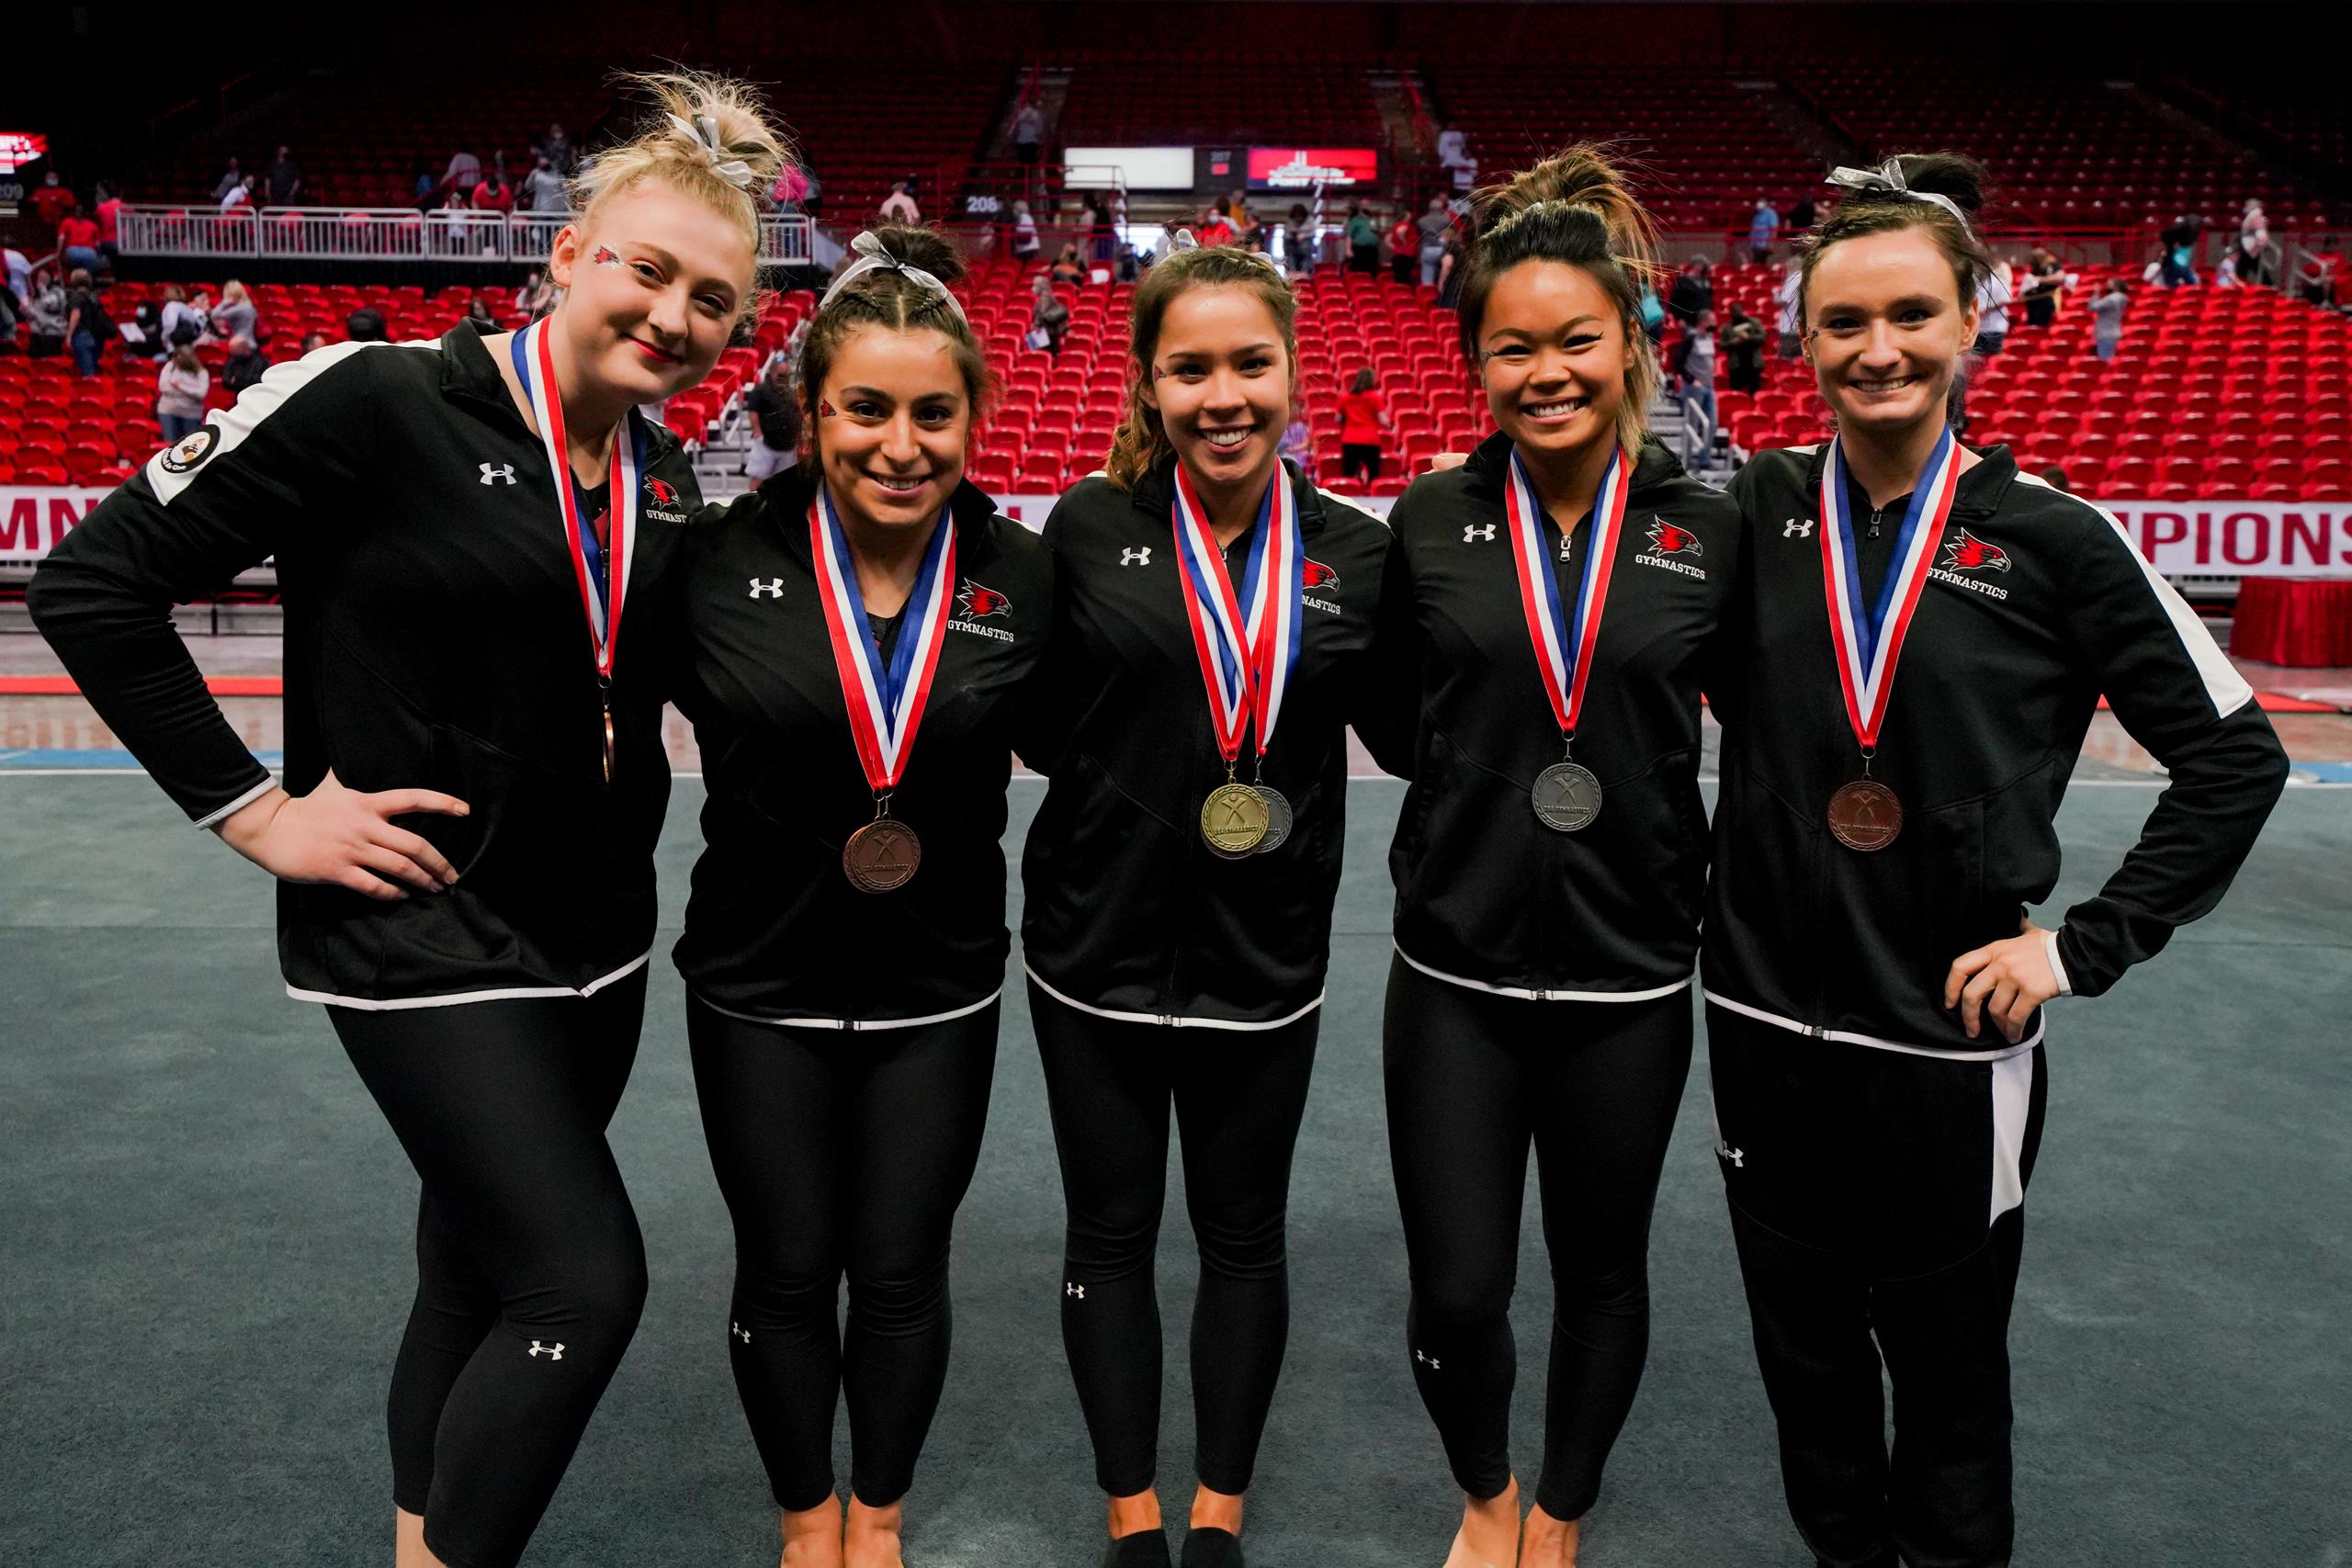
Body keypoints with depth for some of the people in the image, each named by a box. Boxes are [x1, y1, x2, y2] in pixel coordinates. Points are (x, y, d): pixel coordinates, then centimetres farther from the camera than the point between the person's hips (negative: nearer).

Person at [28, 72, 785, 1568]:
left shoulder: (664, 477, 5)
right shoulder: (379, 404, -15)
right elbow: (92, 580, -12)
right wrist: (256, 809, -13)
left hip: (595, 935, 7)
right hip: (422, 932, -7)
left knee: (481, 1264, 18)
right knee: (586, 1280, -10)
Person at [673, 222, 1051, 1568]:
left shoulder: (1023, 578, -10)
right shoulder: (723, 559, -13)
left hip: (939, 991, 1)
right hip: (759, 984, 0)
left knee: (902, 1270, 14)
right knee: (786, 1271, 15)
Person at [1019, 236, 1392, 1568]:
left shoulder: (1358, 554, -5)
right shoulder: (1090, 528, -7)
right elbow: (1036, 722, -2)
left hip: (1266, 961, 1)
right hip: (1098, 947, 0)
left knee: (1244, 1237, 16)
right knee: (1112, 1234, 13)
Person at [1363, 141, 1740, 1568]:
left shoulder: (1708, 530, -4)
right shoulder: (1431, 524, -3)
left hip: (1629, 979, 1)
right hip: (1456, 972, 0)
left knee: (1601, 1271, 17)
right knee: (1456, 1294, 3)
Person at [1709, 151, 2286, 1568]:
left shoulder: (2051, 537, -6)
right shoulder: (1752, 511, -1)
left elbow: (2234, 758, 0)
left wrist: (2086, 944, -6)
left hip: (1952, 1036, -2)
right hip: (1769, 1022, 2)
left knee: (1949, 1371, 15)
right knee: (1806, 1354, 17)